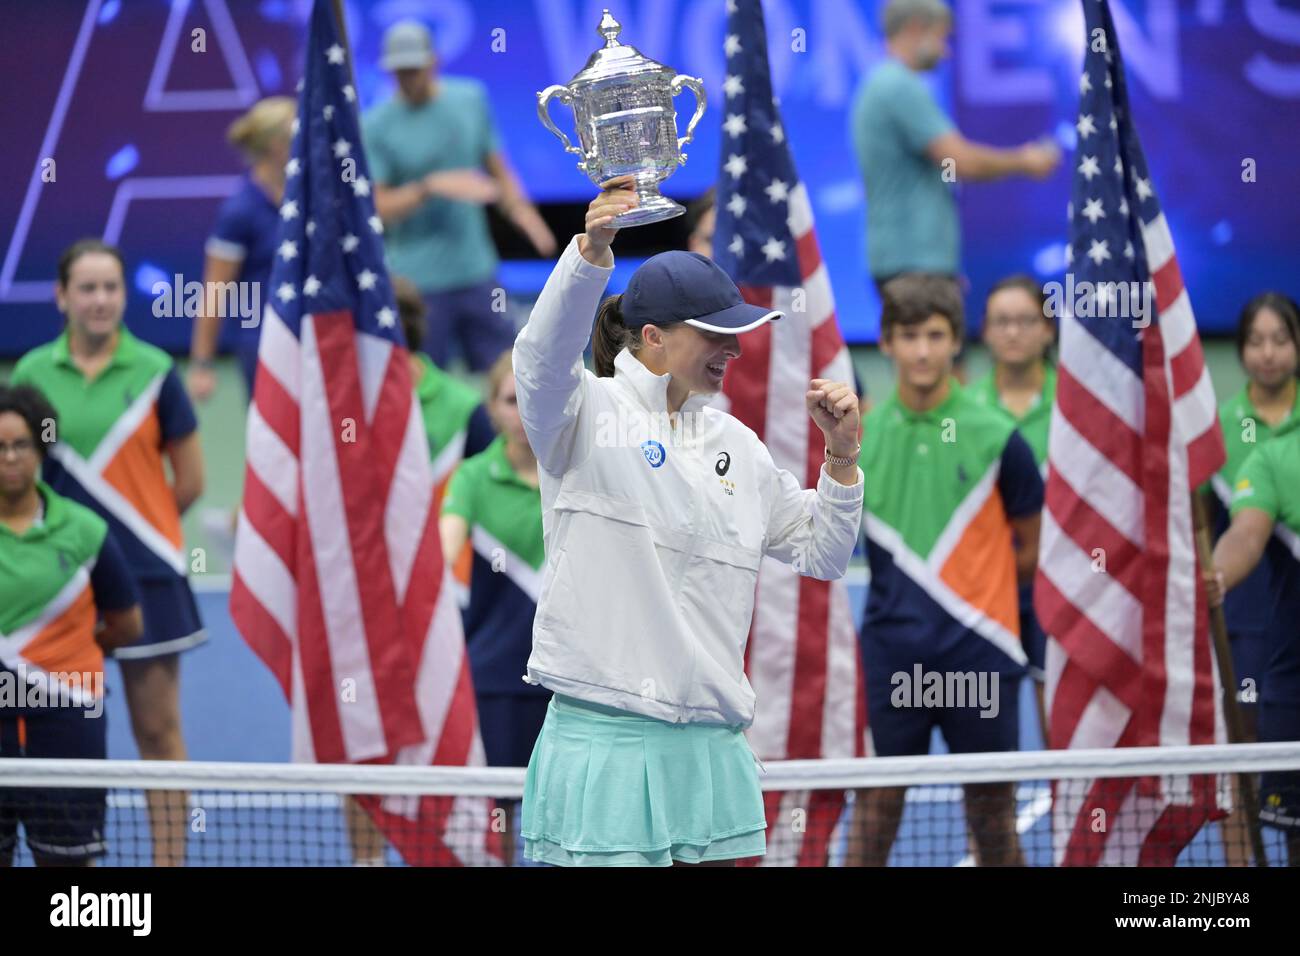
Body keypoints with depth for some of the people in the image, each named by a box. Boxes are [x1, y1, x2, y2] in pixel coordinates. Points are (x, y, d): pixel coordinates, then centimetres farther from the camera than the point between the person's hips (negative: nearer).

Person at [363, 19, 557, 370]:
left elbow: (495, 165, 17)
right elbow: (374, 207, -9)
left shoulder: (471, 99, 7)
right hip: (418, 283, -4)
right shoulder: (376, 127, -6)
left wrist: (518, 206, -2)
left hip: (477, 273, 4)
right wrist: (431, 188, -20)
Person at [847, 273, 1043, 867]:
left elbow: (1031, 548, 8)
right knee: (876, 802, 1)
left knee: (991, 807, 5)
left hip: (978, 651, -1)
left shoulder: (995, 438, -1)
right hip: (892, 655, 1)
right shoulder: (860, 434, 4)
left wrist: (975, 588, 4)